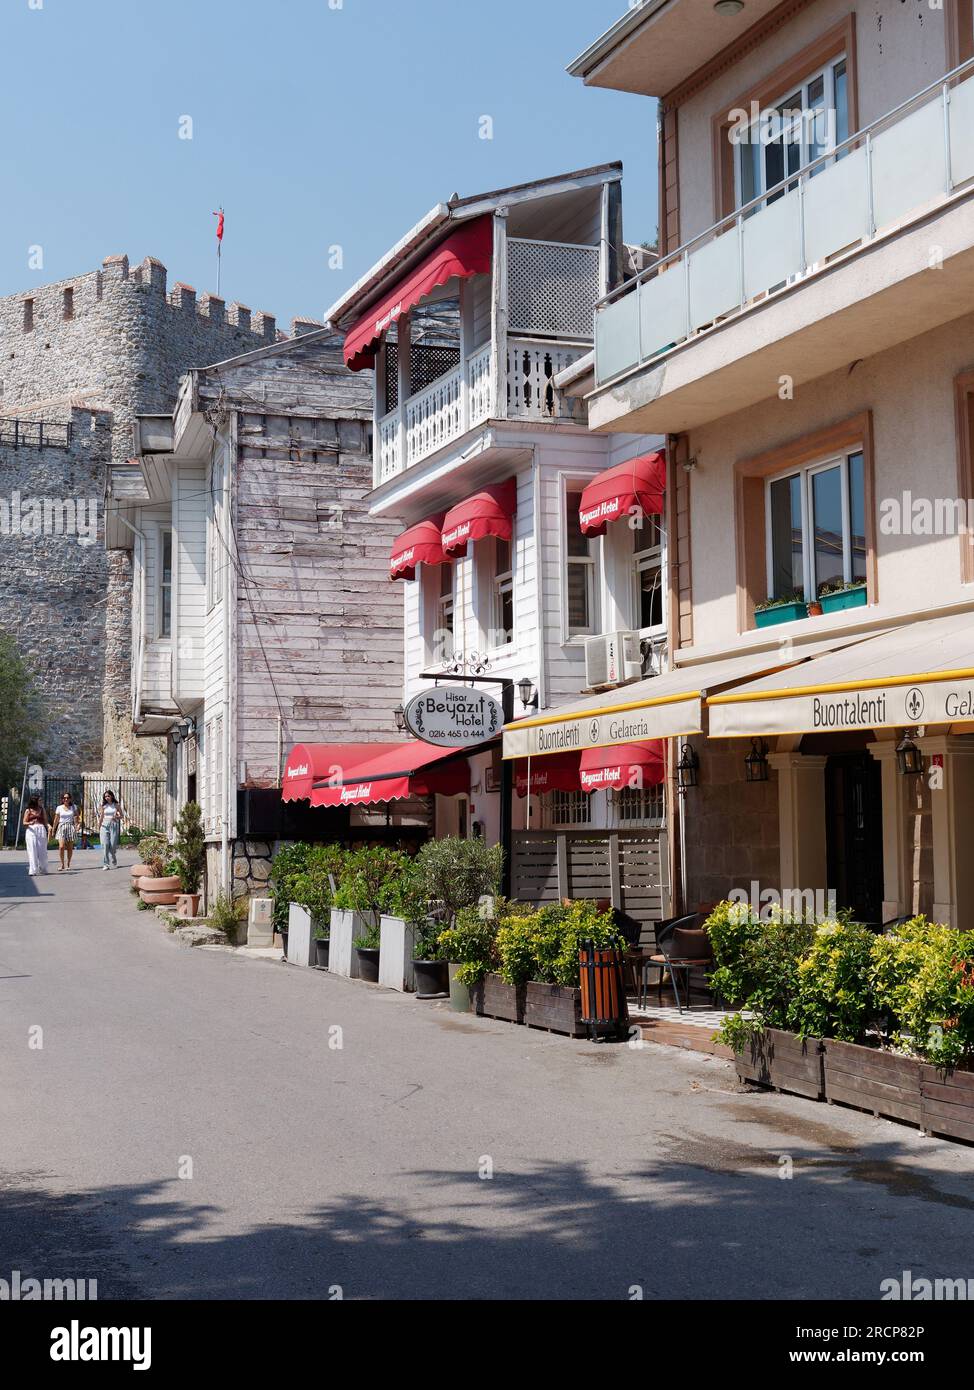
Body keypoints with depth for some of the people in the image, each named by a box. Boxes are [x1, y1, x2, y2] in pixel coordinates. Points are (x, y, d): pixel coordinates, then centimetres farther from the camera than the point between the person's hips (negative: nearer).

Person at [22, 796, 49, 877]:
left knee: (42, 850, 1)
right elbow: (24, 822, 0)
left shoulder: (42, 810, 16)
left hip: (41, 830, 3)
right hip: (31, 830, -3)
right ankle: (33, 870, -11)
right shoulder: (28, 811, 8)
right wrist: (30, 823, -16)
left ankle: (43, 869, 10)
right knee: (32, 850, -8)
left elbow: (45, 821, 9)